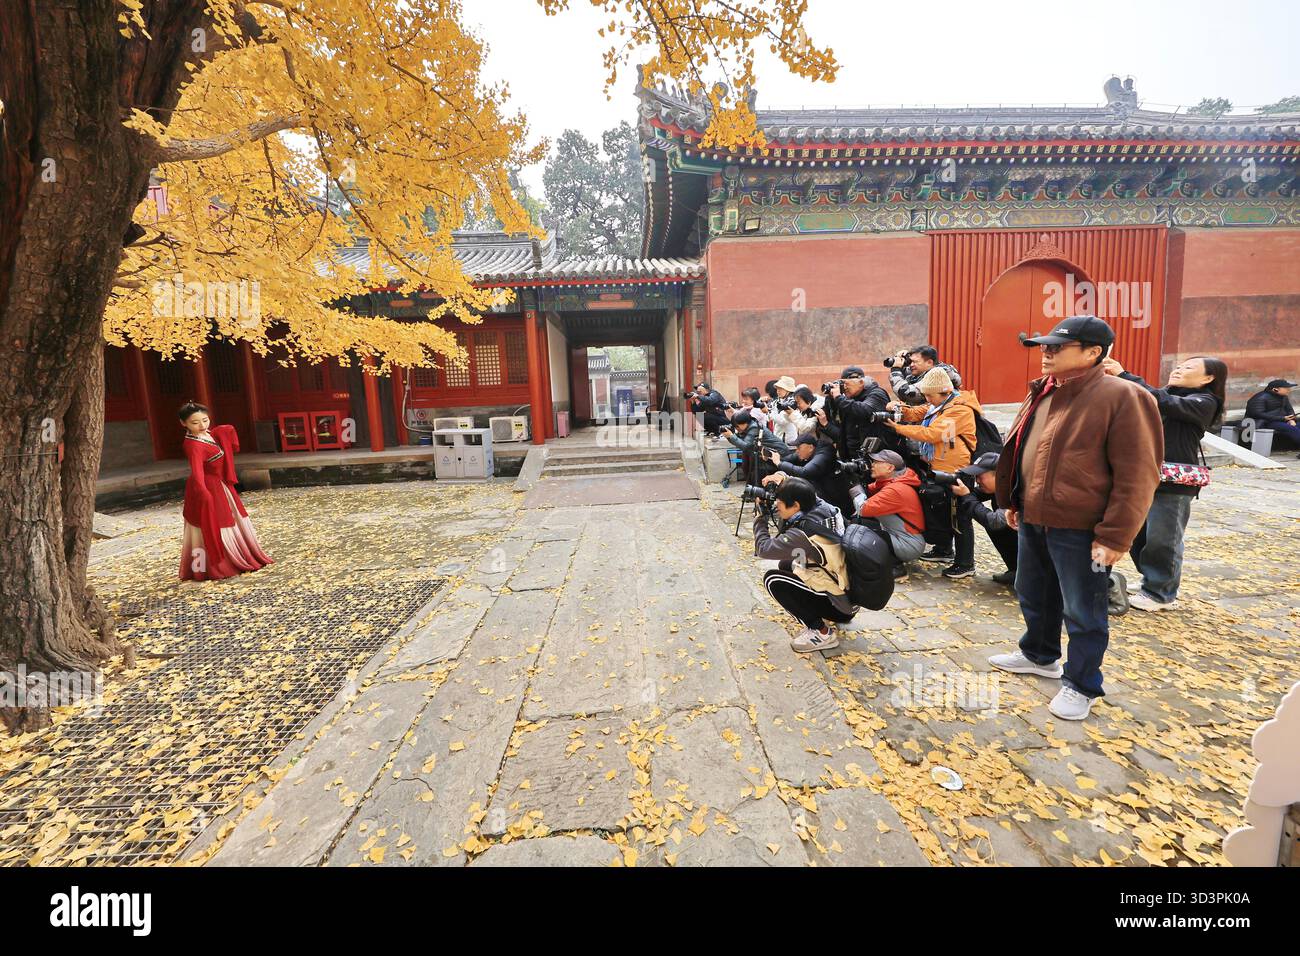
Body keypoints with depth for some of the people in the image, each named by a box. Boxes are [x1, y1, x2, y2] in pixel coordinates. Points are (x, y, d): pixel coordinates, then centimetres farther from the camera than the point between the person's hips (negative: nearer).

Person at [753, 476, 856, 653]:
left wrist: (761, 517, -6)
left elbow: (763, 548, -22)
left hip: (839, 602, -9)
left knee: (773, 580, -12)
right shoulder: (823, 509, -6)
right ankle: (829, 617, 20)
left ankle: (822, 633, -3)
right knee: (786, 565, 17)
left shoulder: (804, 534, -29)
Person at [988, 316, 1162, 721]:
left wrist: (1115, 535, -19)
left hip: (1080, 528, -8)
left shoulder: (1121, 397, -15)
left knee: (1083, 611, 8)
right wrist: (1014, 502, 18)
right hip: (1033, 519, 8)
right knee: (1033, 595, 22)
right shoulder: (1042, 392, 9)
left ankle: (1080, 684, 25)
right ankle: (1039, 655, 43)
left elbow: (1136, 475, -17)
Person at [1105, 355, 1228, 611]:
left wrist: (1124, 375, -28)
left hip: (1175, 482, -7)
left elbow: (1164, 403, -24)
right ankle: (1152, 580, 33)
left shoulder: (1204, 402, -7)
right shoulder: (1169, 394, 16)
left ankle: (1162, 594, 17)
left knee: (1162, 539, 2)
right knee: (1138, 533, 15)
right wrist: (1113, 376, -16)